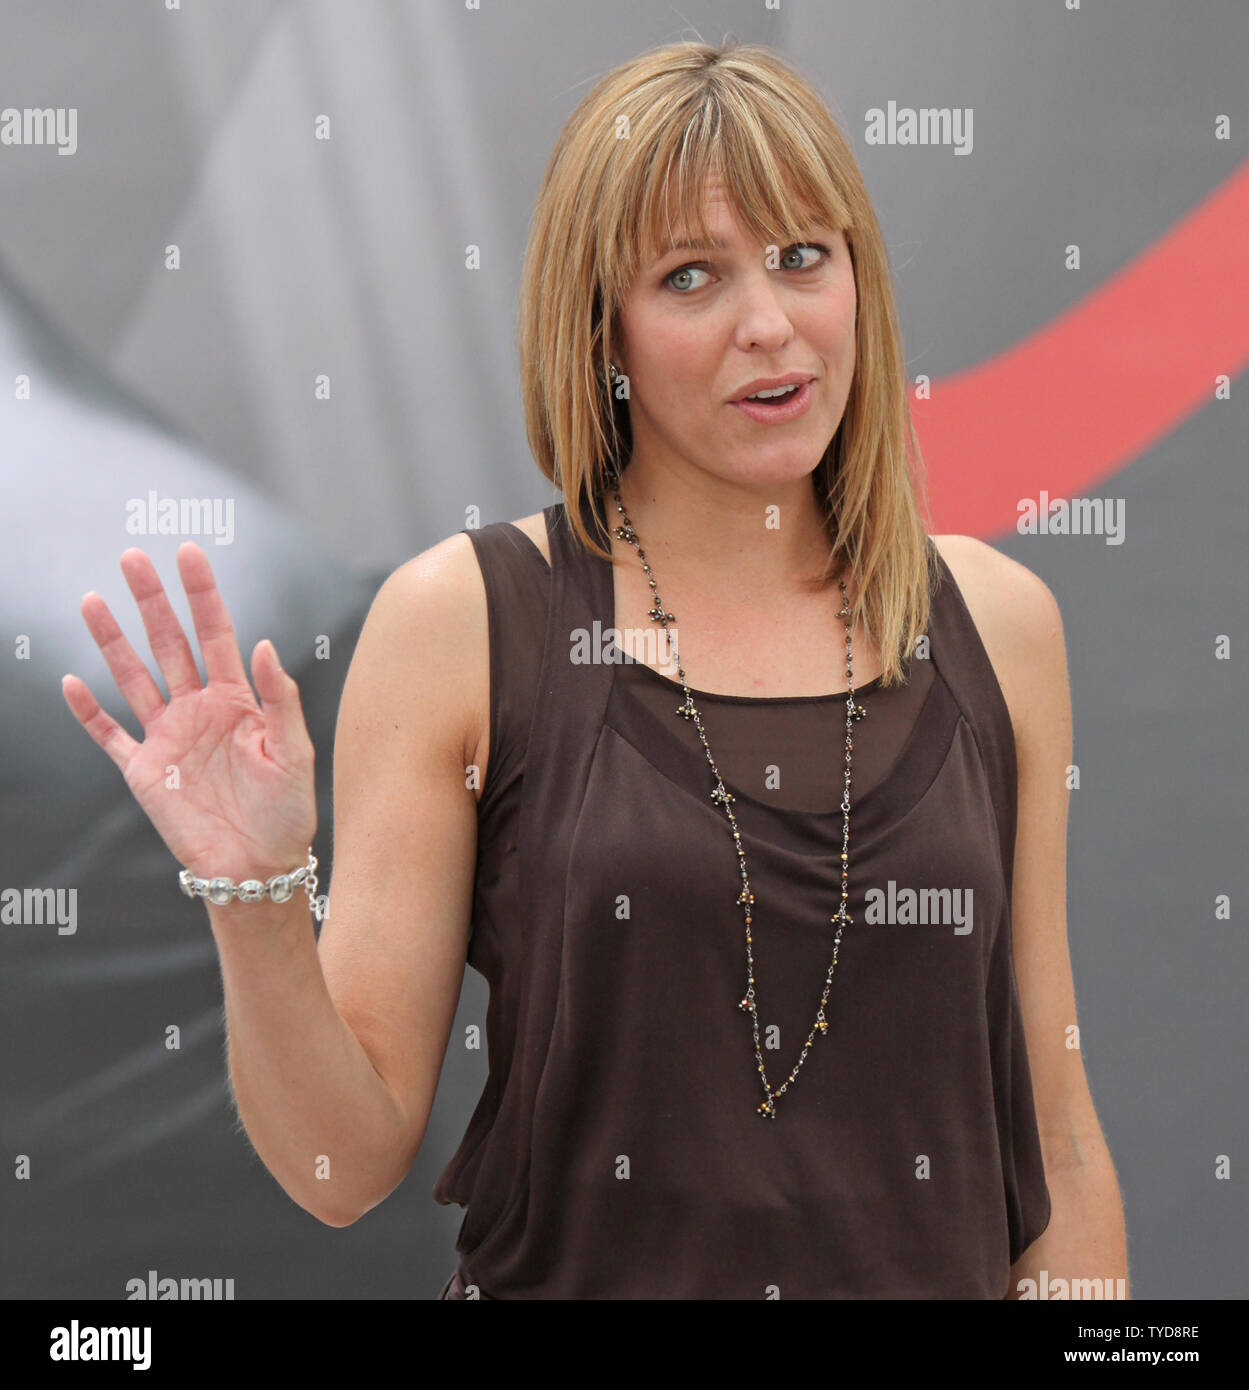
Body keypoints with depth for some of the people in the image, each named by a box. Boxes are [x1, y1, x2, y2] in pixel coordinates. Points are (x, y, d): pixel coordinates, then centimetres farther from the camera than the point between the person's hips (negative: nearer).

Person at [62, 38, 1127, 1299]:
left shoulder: (996, 624, 1)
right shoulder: (460, 620, -8)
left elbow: (1053, 1133, 5)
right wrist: (252, 897, -23)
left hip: (932, 1268, 3)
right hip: (577, 1270, -2)